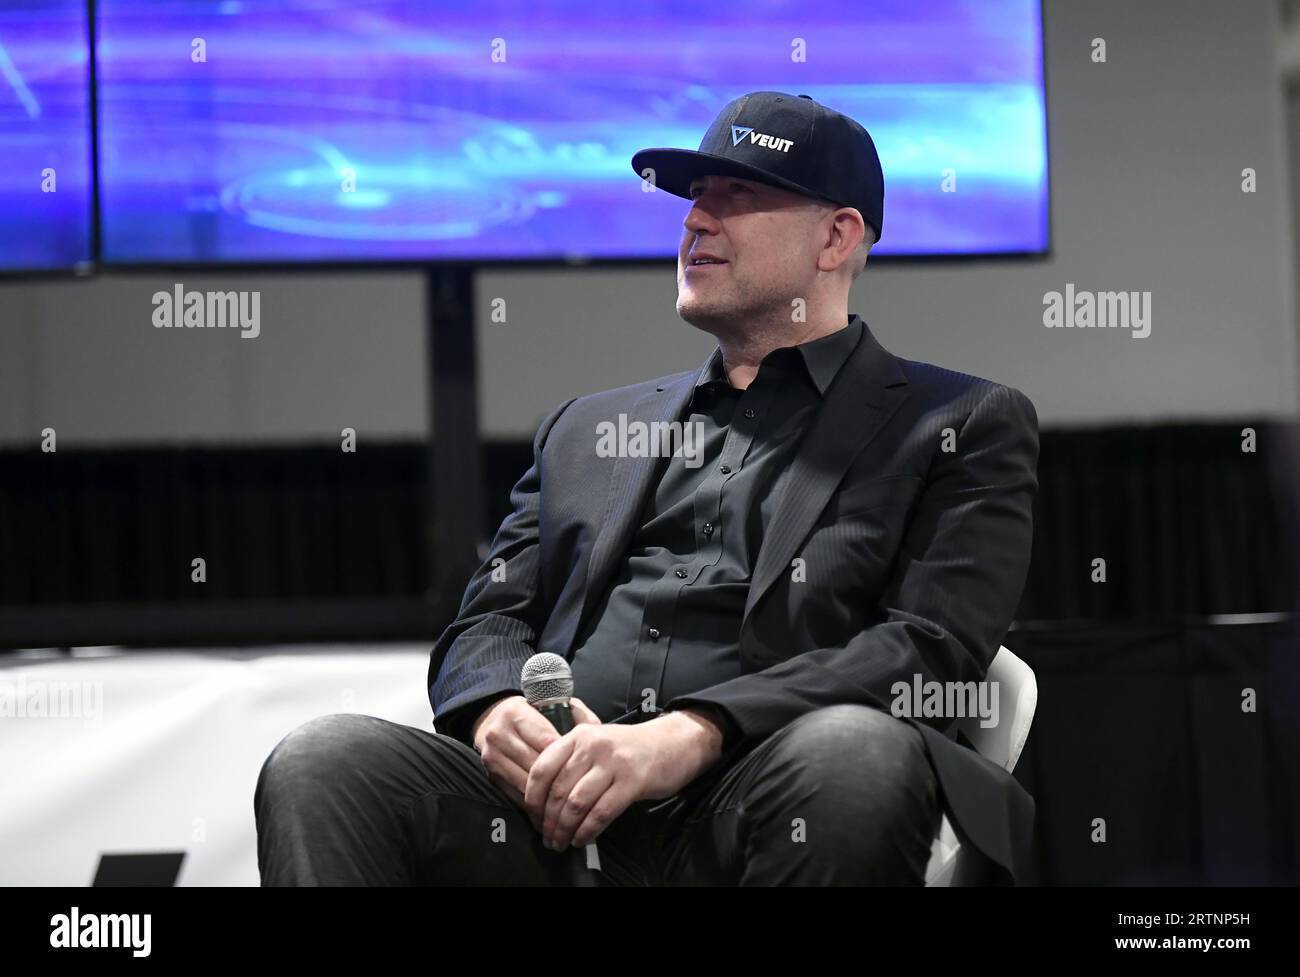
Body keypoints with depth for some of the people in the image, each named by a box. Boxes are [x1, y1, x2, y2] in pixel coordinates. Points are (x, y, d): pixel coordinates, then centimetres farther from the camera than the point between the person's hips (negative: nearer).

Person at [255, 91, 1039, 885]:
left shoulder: (964, 427, 13)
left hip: (760, 814, -2)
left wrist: (696, 733, -18)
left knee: (852, 748, -38)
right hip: (555, 824, 3)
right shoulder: (586, 429, 29)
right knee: (326, 761, -27)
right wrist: (496, 708, -5)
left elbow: (930, 647, -2)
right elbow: (489, 619, 22)